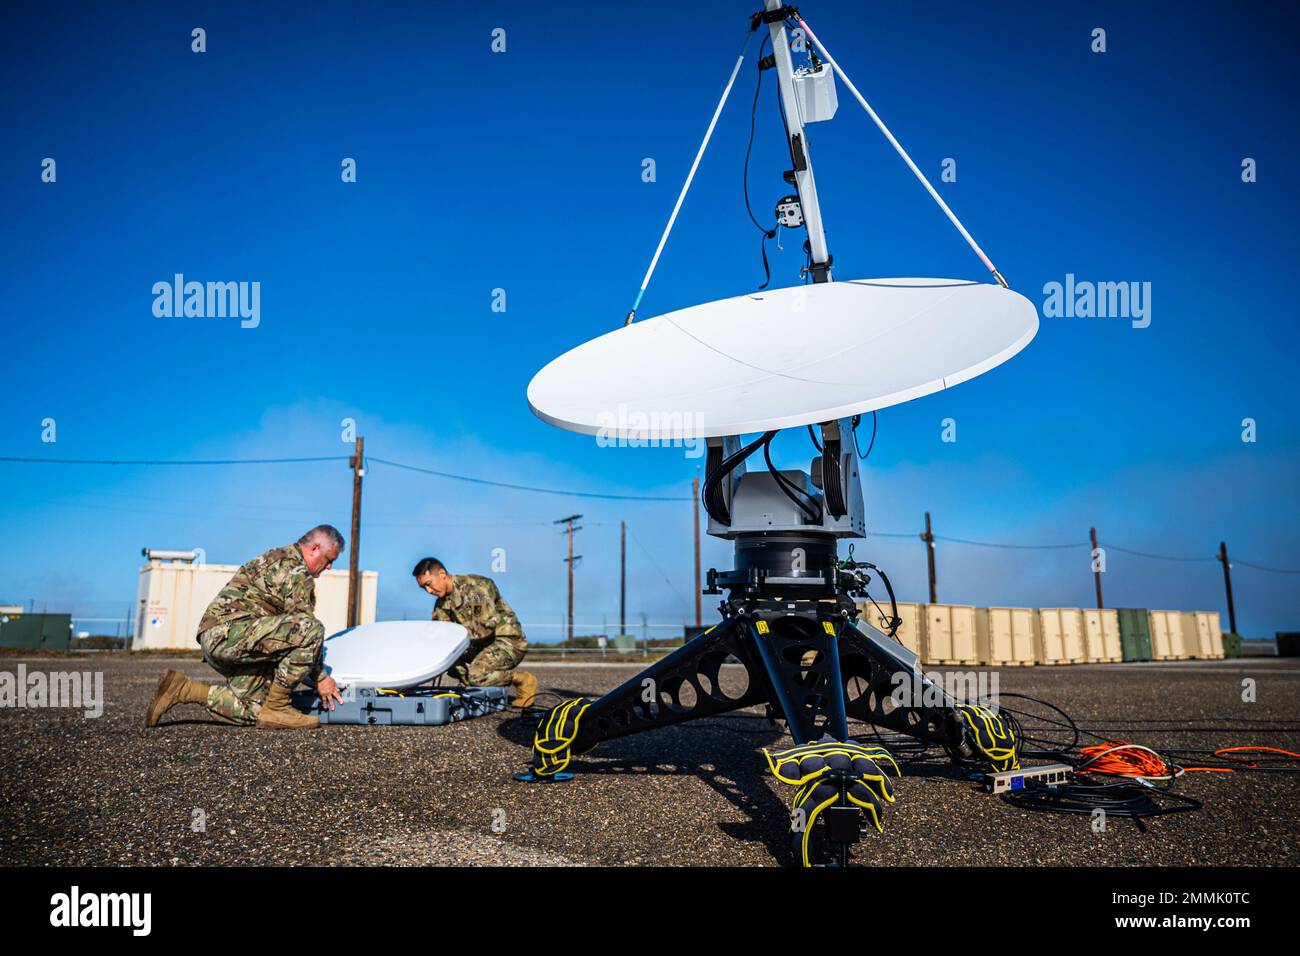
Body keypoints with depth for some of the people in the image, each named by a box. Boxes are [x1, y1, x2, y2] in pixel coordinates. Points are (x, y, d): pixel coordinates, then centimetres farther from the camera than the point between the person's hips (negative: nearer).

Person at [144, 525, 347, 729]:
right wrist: (321, 677, -3)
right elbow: (305, 623, -11)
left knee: (253, 711, 6)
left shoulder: (275, 558, 25)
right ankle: (276, 707, -13)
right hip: (230, 632, -11)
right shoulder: (295, 569, -8)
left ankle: (183, 689, 10)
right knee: (310, 629, -24)